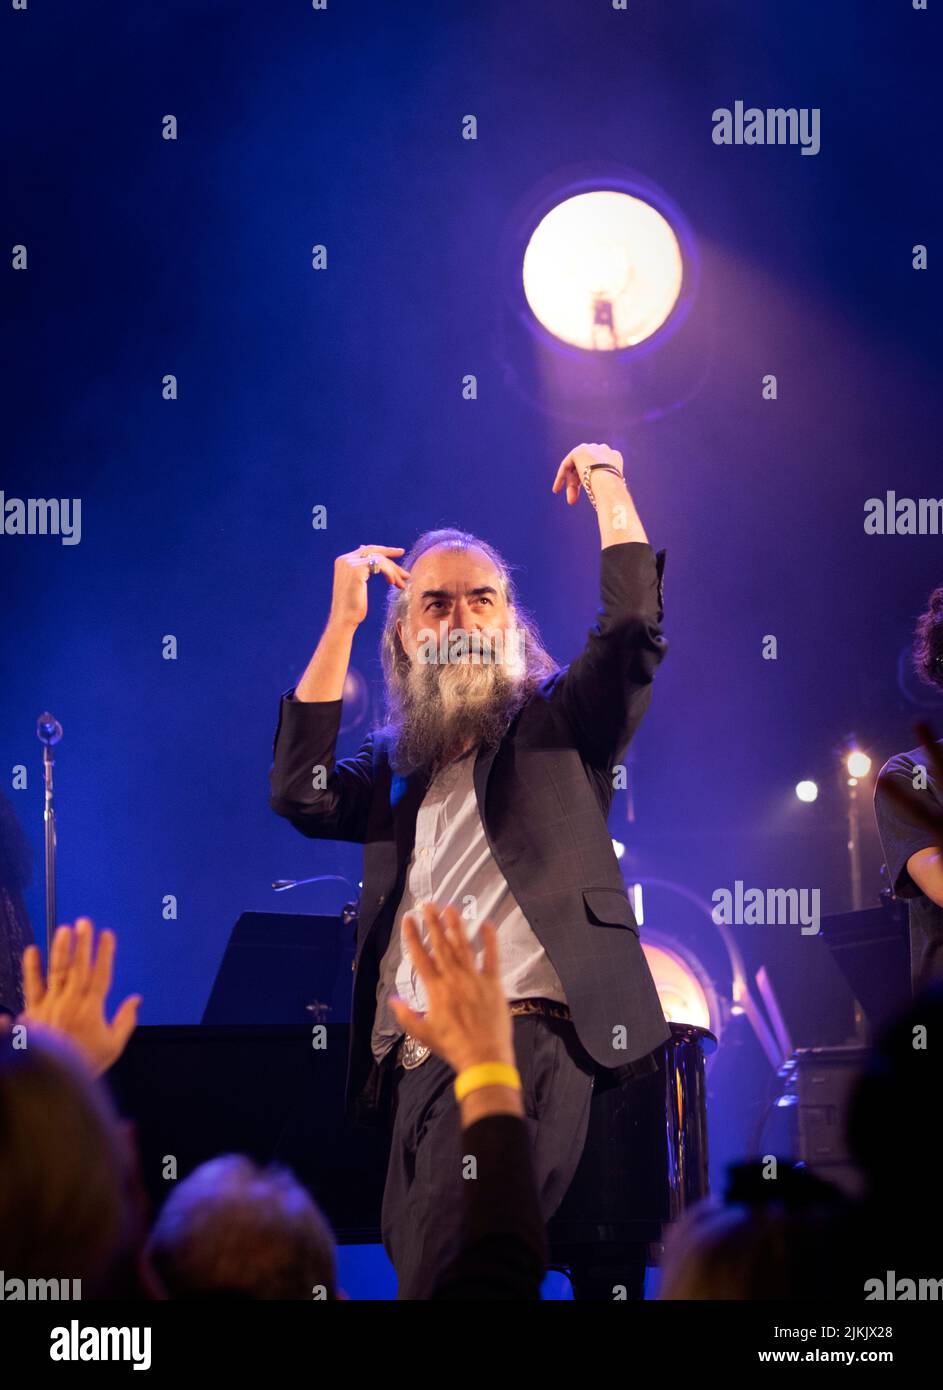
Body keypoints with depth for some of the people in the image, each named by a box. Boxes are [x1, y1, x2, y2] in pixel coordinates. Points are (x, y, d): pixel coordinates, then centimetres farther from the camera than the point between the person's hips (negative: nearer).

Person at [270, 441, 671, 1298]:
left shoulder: (554, 727, 11)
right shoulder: (399, 764, 23)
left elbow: (634, 635, -5)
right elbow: (302, 793, 3)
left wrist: (610, 494, -2)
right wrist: (342, 622, 4)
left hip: (522, 1040, -6)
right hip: (415, 1062, 6)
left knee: (445, 1272, -24)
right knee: (418, 1267, 3)